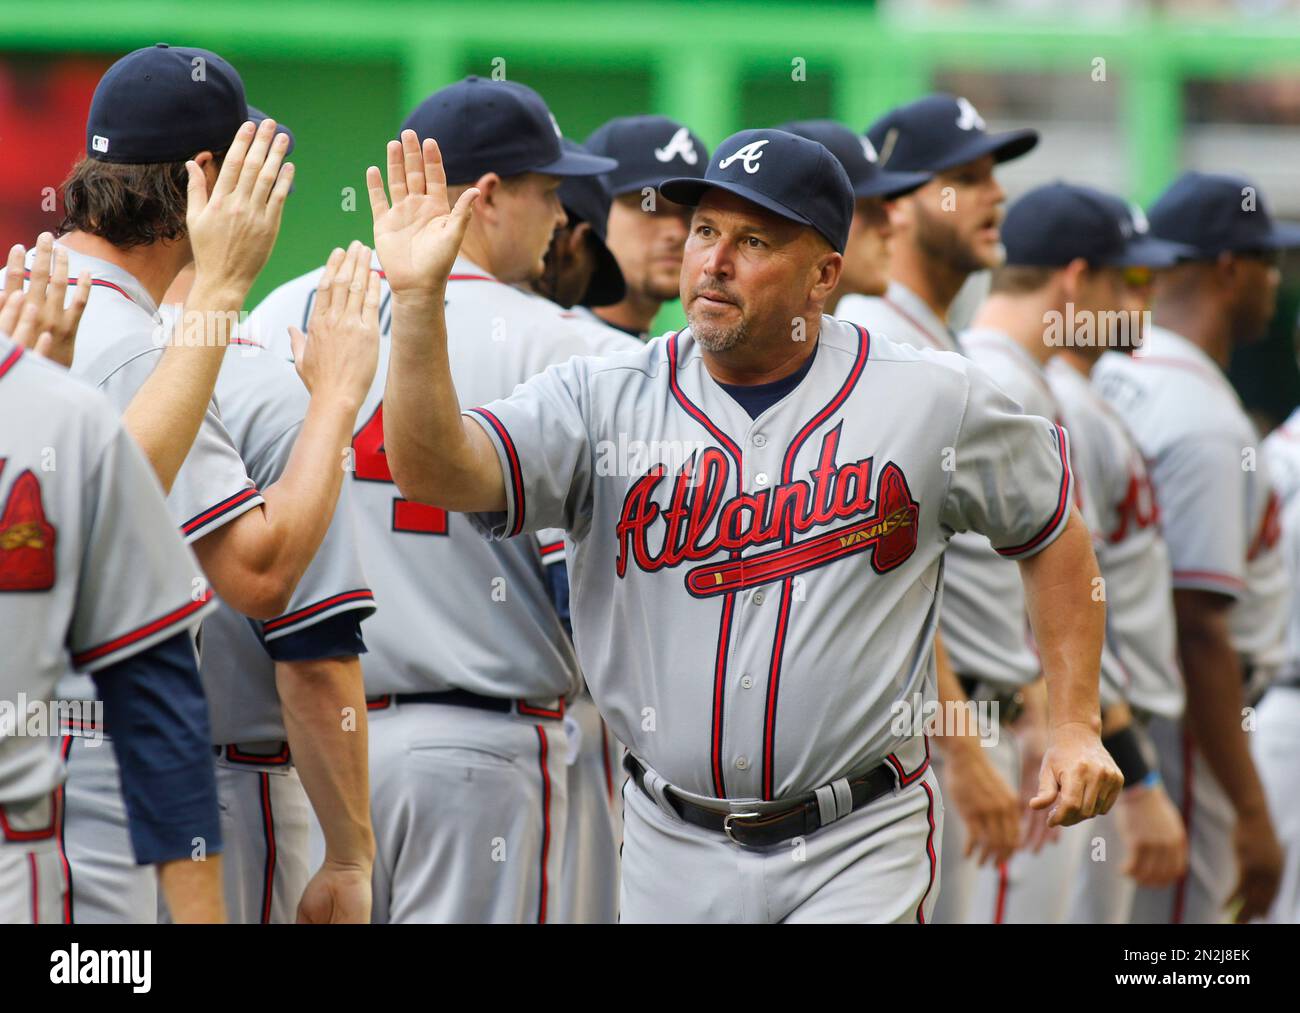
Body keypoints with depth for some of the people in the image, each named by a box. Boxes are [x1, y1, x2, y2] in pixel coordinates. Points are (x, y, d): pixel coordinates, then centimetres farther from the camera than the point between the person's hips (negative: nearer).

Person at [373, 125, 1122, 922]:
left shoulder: (929, 401, -2)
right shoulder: (604, 399, -2)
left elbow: (1052, 525, 12)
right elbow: (437, 471, -16)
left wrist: (1077, 726, 7)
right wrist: (419, 297, -29)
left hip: (858, 854, -2)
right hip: (672, 854, 2)